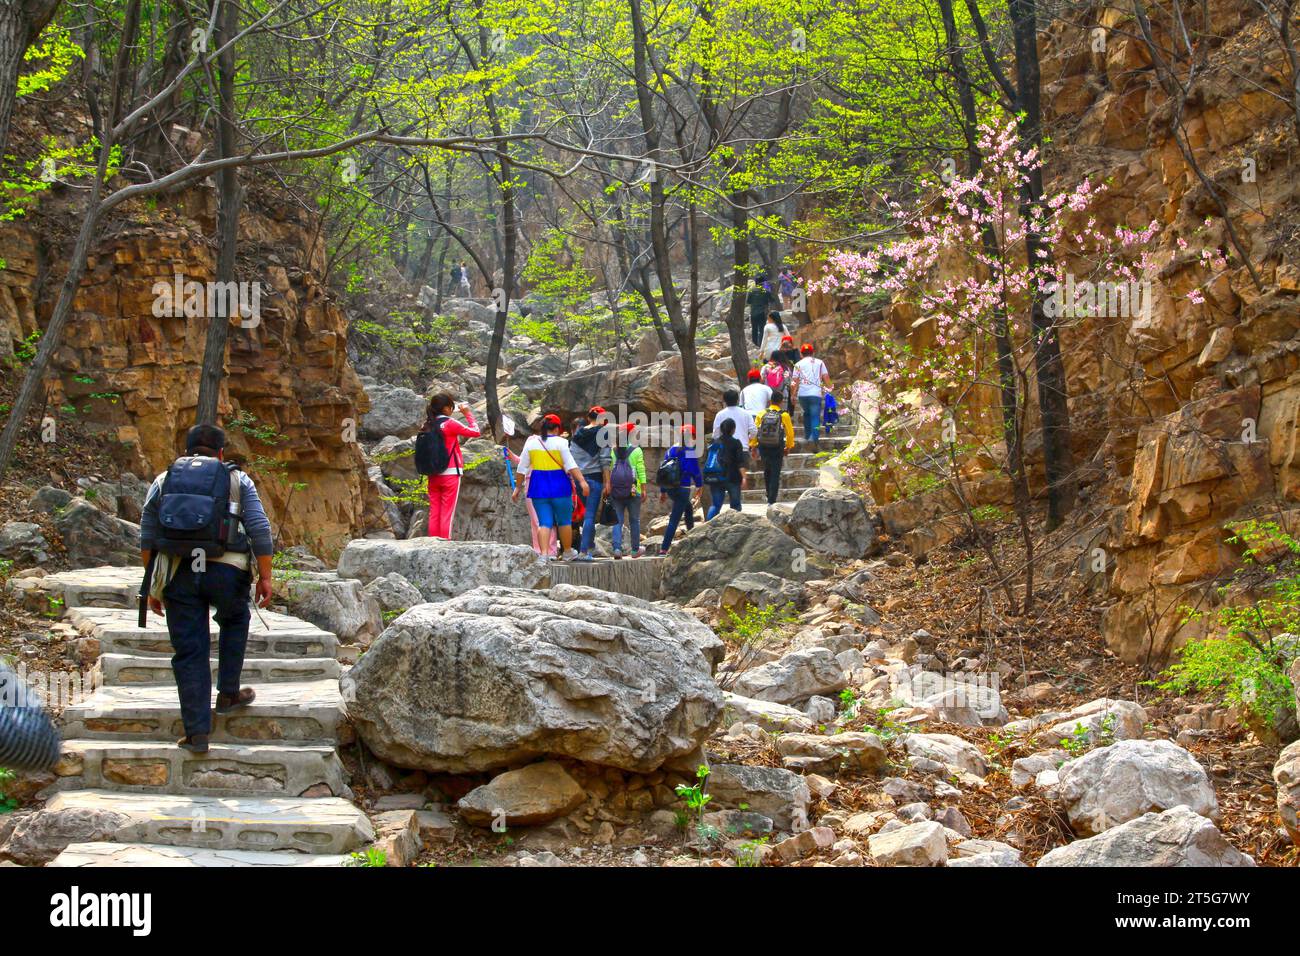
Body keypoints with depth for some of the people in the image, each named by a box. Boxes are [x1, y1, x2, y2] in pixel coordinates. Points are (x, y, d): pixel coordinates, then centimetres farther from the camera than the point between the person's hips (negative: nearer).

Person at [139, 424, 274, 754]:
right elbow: (260, 531, 0)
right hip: (226, 572, -1)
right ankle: (228, 694, 30)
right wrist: (265, 577, 5)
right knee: (234, 621, 29)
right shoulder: (238, 481, 9)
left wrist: (153, 587, 19)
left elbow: (147, 540, 13)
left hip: (177, 575, 1)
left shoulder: (163, 482, 15)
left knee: (189, 654, 7)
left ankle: (197, 732, 7)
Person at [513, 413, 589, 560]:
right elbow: (570, 465, -13)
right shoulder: (560, 442, -5)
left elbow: (523, 468, 7)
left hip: (539, 487, 2)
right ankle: (568, 552, 22)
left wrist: (518, 488, 14)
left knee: (545, 522, 3)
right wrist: (582, 481, -16)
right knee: (564, 521, 13)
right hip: (559, 486, -2)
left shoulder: (531, 442, 5)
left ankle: (544, 553, -11)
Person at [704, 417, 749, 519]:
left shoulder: (714, 442, 10)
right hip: (732, 478, -4)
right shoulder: (735, 443, -4)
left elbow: (706, 460, 16)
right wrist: (744, 477, -15)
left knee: (716, 505, 7)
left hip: (715, 478, 4)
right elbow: (740, 462, -13)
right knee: (735, 505, 9)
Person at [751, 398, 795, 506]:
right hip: (777, 449, -3)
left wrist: (753, 446, 9)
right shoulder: (784, 415, -6)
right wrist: (789, 447, 12)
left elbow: (754, 431, 0)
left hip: (763, 448, 3)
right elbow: (790, 433, -2)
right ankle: (772, 500, -5)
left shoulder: (762, 414, -2)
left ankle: (769, 496, 33)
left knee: (767, 472, 22)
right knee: (775, 474, 1)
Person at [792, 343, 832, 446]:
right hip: (816, 393, -1)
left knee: (806, 413, 25)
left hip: (802, 394, 1)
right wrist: (828, 387, 20)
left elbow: (795, 382, 5)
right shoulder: (819, 362, 9)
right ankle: (814, 440, -19)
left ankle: (807, 435, 21)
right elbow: (826, 378, 4)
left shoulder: (798, 364, 9)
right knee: (815, 416, -3)